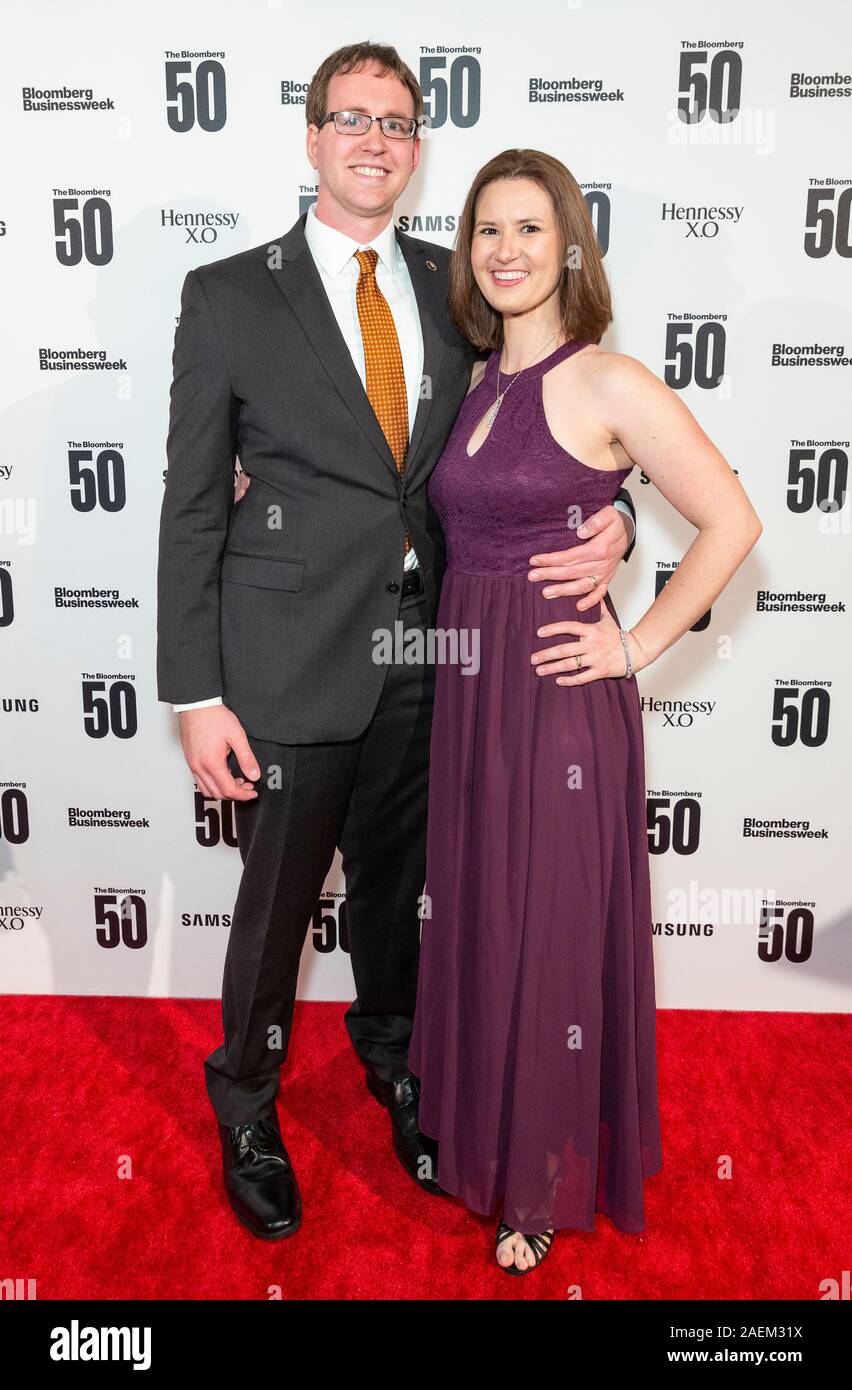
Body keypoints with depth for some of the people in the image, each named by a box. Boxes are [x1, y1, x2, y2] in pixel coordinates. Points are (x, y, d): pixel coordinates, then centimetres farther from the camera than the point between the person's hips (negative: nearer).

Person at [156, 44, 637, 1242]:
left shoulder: (453, 287, 7)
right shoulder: (228, 297, -4)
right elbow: (192, 507, -5)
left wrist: (608, 517, -12)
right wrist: (198, 696, -10)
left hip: (423, 651, 4)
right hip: (292, 660, -3)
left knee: (398, 880, 20)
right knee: (278, 897, 10)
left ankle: (392, 1055, 48)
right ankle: (247, 1108, 38)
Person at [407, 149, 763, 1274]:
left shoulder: (607, 383, -9)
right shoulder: (478, 383, 10)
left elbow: (731, 522, -9)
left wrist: (637, 645, -11)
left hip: (558, 696, -6)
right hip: (469, 689, 7)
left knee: (552, 930, 6)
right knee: (474, 917, 16)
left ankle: (551, 1181, 29)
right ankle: (484, 1135, 39)